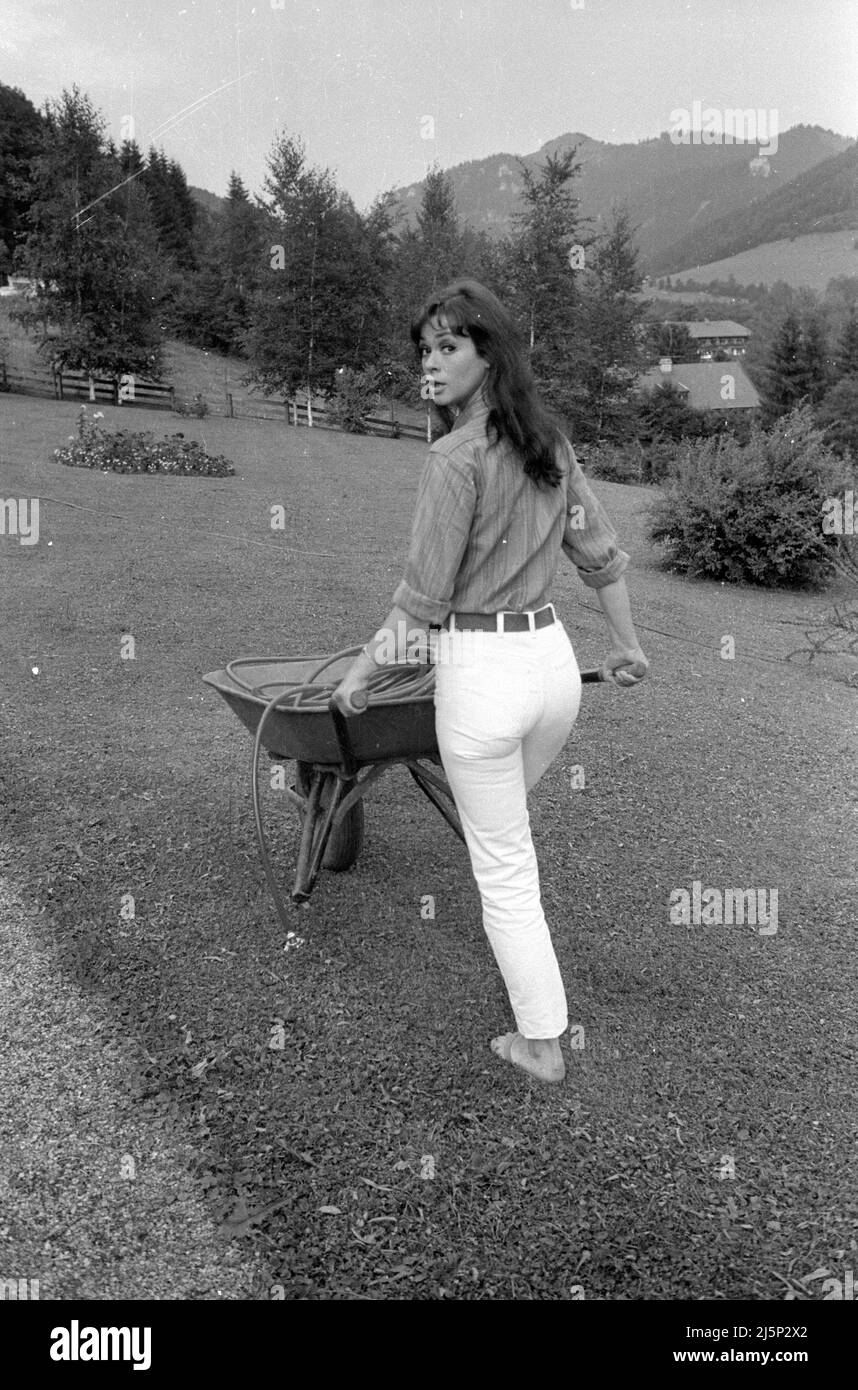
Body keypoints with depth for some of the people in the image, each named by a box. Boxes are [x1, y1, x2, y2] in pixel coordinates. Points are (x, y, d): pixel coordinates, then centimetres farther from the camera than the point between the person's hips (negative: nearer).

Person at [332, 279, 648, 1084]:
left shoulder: (456, 457, -15)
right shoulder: (549, 443, 7)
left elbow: (423, 596, -15)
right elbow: (600, 554, 14)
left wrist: (360, 671, -2)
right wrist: (626, 644, 25)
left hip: (480, 671, -7)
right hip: (553, 659, 7)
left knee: (503, 865, 8)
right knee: (504, 819, 31)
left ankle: (541, 1042, 20)